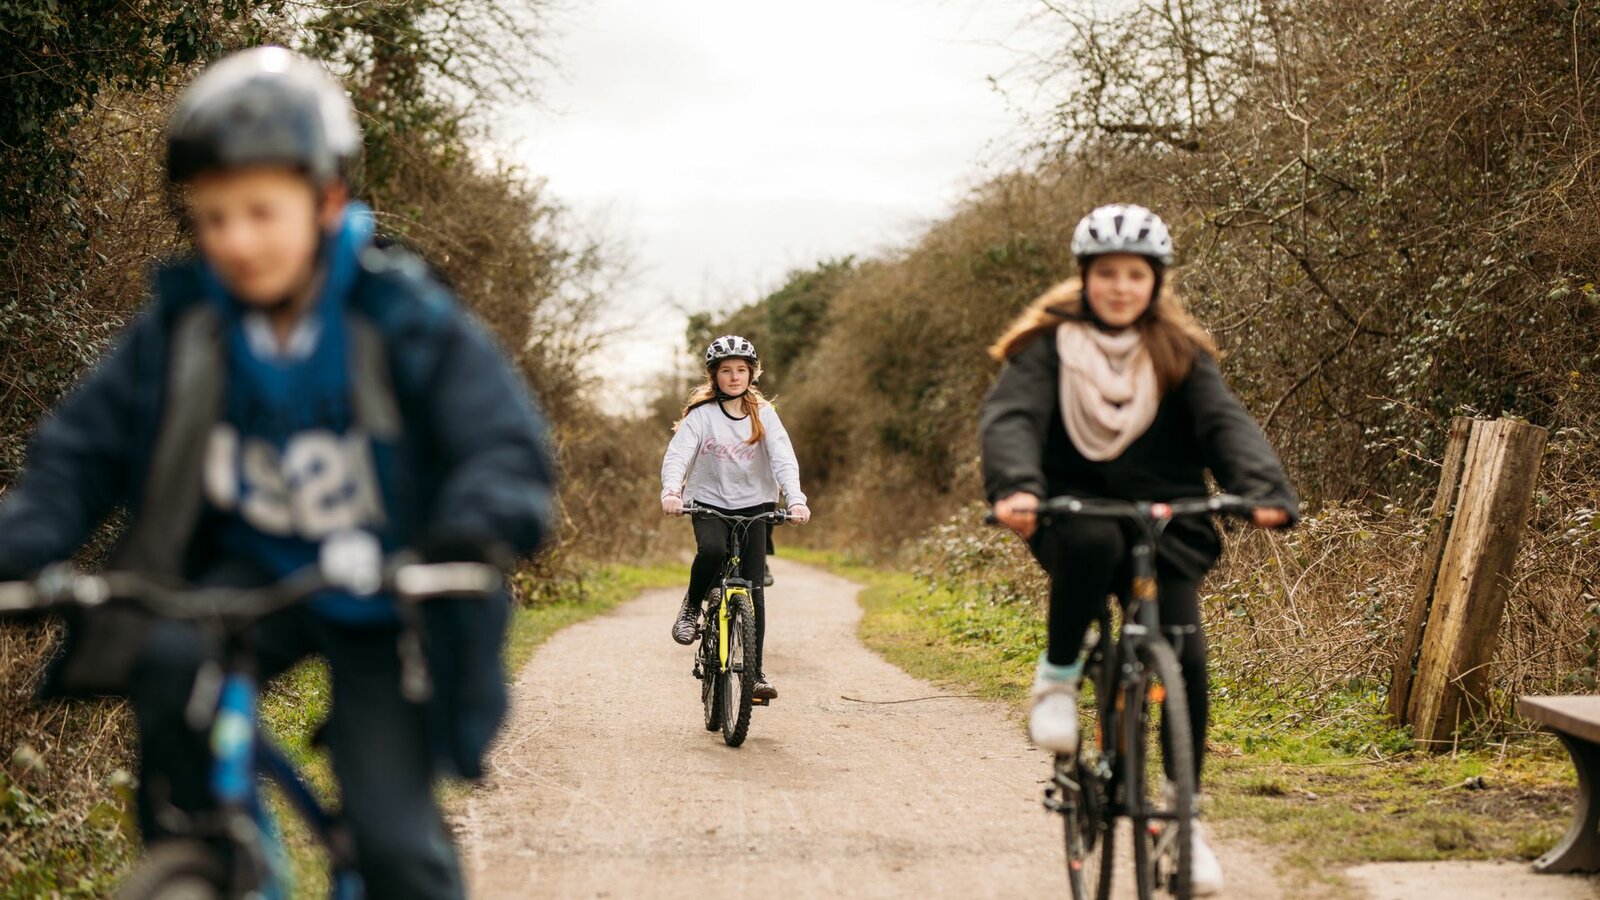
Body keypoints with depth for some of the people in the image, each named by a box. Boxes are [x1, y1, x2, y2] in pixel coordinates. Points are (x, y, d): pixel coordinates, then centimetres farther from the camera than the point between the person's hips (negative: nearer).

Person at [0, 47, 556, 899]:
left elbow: (504, 439, -20)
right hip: (251, 573, 2)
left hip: (376, 607, -2)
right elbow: (78, 452, -2)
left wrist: (475, 526, -42)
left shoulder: (402, 319, -15)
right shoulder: (179, 326, -7)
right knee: (168, 659, -31)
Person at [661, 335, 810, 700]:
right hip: (709, 503, -2)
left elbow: (784, 458, -11)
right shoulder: (701, 413, -4)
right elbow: (677, 454, -17)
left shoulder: (763, 414, 0)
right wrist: (671, 492, -37)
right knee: (711, 550, -34)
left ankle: (755, 671, 3)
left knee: (753, 589, -4)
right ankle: (692, 607, -5)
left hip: (753, 505, 2)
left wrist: (796, 499, -28)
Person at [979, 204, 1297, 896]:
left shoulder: (1181, 352, 5)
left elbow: (1224, 423, -9)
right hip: (1074, 508, -2)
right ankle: (1059, 674, -12)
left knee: (1184, 656, -14)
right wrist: (1015, 487, -36)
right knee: (1093, 543, -38)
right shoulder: (1049, 344, 0)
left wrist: (1264, 489, -29)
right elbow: (1011, 416, -15)